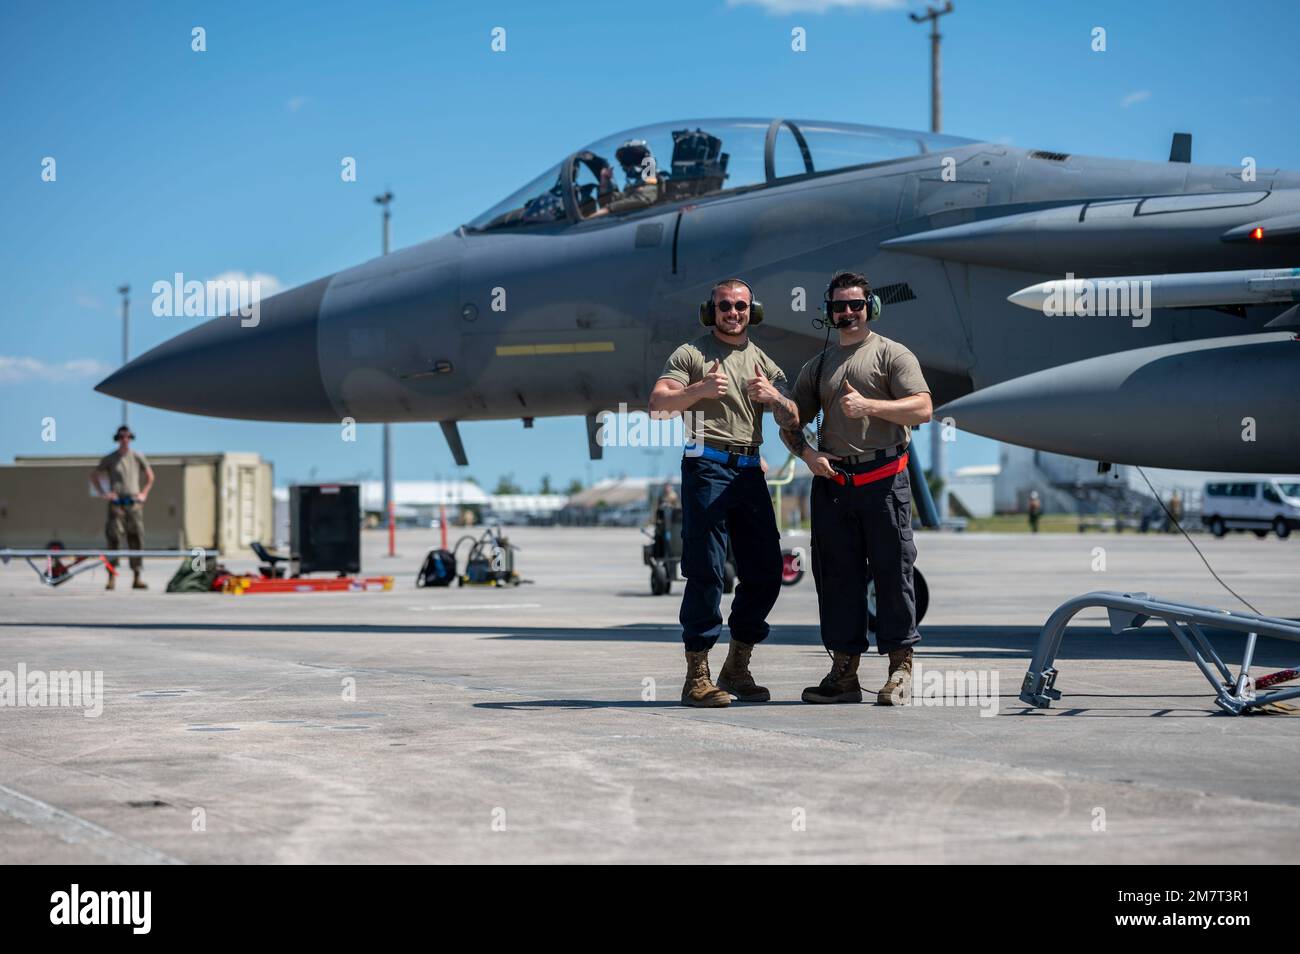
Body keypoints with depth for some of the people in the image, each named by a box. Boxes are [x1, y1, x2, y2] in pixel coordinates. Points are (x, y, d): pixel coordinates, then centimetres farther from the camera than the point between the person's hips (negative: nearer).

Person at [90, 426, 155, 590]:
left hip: (134, 503, 2)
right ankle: (112, 577, -8)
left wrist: (144, 494, 11)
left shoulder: (138, 457, 9)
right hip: (117, 504, -2)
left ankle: (137, 578, 5)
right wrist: (103, 493, 3)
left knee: (137, 541, 1)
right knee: (114, 540, -9)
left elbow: (150, 476, 22)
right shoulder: (110, 459, 5)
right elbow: (94, 475, 13)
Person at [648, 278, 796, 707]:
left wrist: (774, 396, -7)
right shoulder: (692, 354, 3)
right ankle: (697, 675, -7)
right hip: (707, 467, -6)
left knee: (765, 570, 5)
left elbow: (794, 420, 14)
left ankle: (737, 668, 18)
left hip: (749, 471, 6)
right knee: (706, 571, -9)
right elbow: (657, 404, -8)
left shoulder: (764, 362, 19)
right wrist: (698, 390, -24)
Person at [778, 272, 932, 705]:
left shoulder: (892, 355, 4)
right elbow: (791, 424, 21)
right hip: (832, 482, 5)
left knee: (893, 574, -4)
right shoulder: (817, 366, 19)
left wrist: (869, 405, -19)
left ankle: (900, 669, 0)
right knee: (836, 577, 5)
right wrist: (806, 452, 0)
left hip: (883, 481, -5)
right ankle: (844, 672, 10)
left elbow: (922, 409, -9)